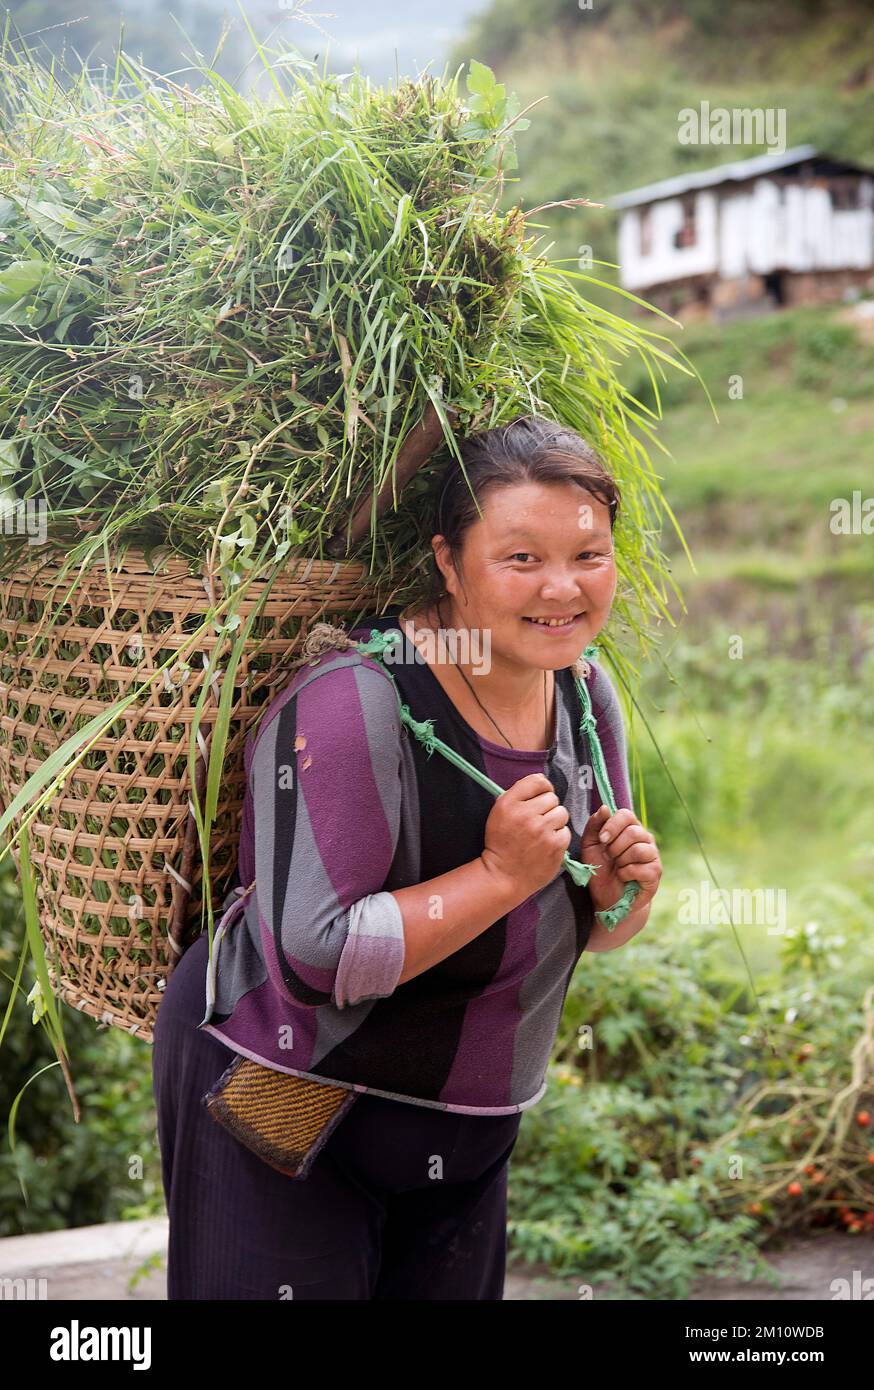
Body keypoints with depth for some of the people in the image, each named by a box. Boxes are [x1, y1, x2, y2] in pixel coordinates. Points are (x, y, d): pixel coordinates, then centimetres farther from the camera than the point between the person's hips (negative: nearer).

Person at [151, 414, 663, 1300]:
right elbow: (313, 959, -28)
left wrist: (615, 890, -12)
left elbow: (580, 930, 11)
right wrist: (500, 875, -28)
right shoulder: (353, 705, -25)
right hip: (281, 1110, -7)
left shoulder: (583, 694, -1)